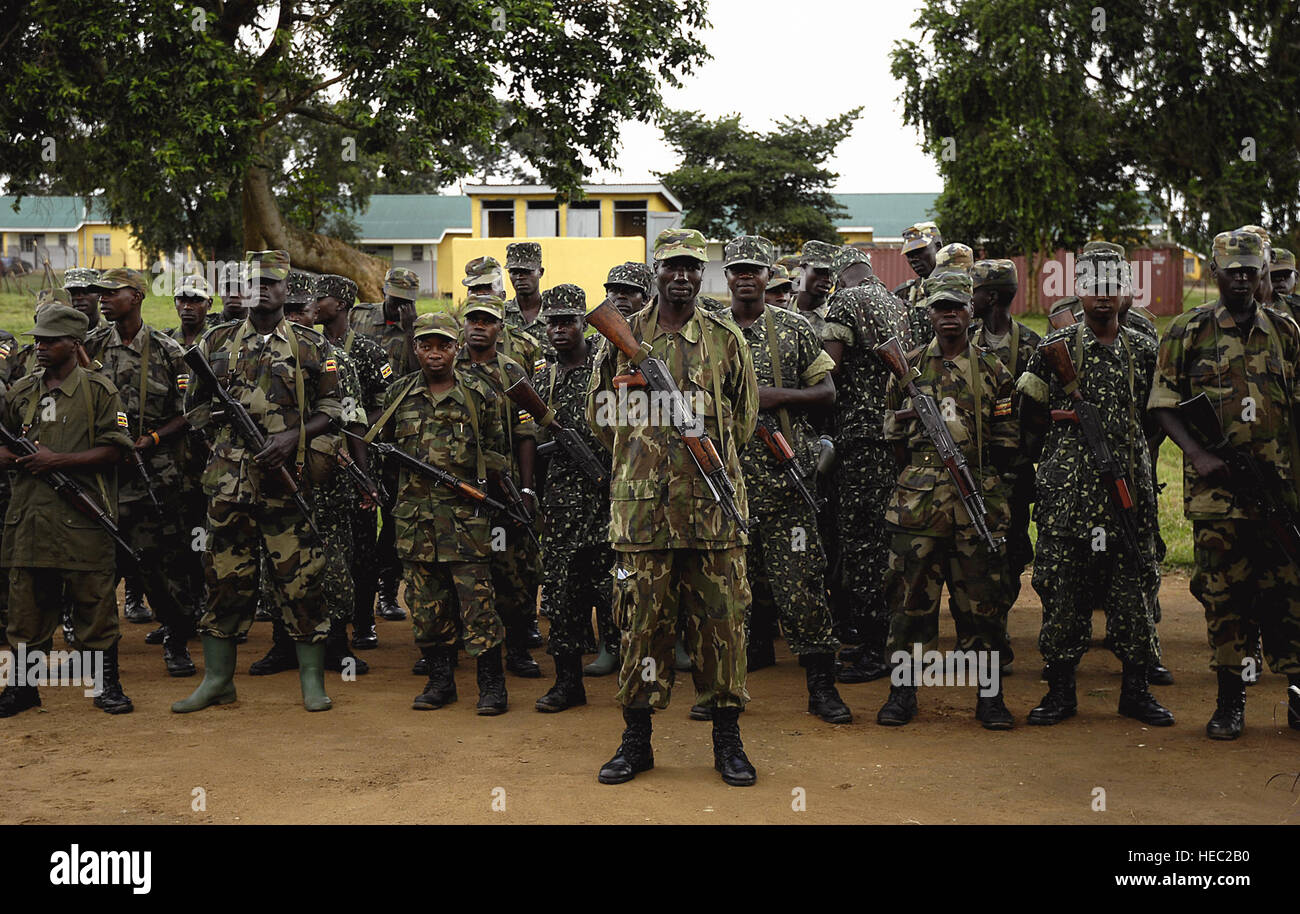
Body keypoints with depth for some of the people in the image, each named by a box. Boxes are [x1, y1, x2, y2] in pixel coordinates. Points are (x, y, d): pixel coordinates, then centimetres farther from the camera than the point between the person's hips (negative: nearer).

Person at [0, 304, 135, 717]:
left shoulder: (99, 390, 0)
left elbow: (114, 449, -6)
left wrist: (57, 460, -14)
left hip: (83, 516, -4)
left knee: (95, 603, 1)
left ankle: (107, 685, 11)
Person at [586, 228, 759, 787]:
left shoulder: (726, 339, 7)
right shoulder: (624, 337, 8)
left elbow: (744, 417, 15)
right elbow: (600, 413, 16)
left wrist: (708, 460, 12)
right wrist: (641, 453, 12)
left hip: (713, 504, 0)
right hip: (641, 505, 0)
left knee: (721, 619, 3)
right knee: (642, 620, 4)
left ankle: (728, 739, 14)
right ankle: (636, 740, 15)